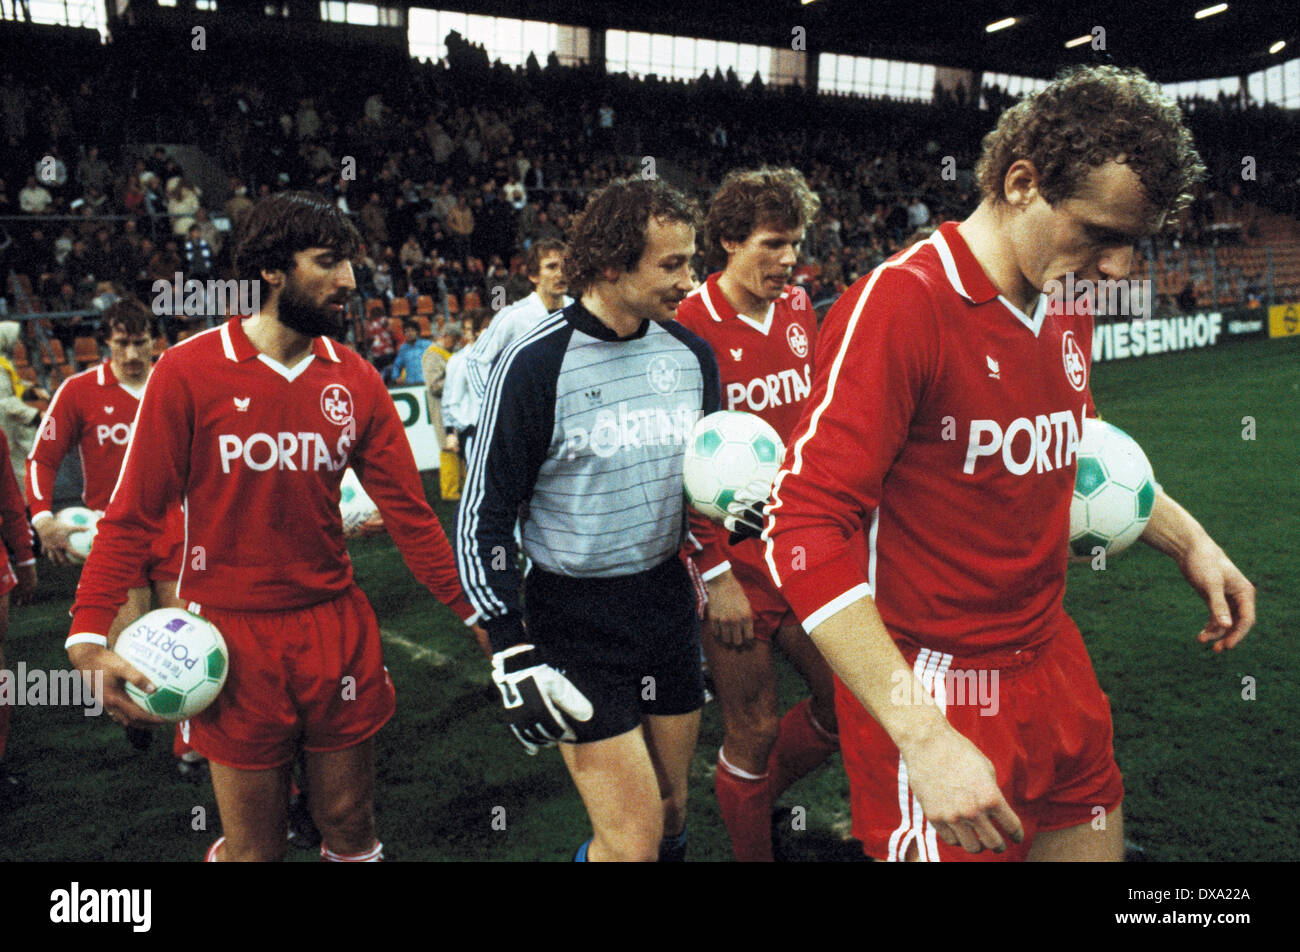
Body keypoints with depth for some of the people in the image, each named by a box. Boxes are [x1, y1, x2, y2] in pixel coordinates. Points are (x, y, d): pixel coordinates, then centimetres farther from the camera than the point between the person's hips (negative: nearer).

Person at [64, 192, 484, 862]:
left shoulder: (356, 381, 2)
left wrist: (473, 609, -2)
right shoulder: (188, 371, -8)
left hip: (337, 628, 3)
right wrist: (88, 635, -14)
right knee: (254, 849, 10)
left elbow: (408, 510, 2)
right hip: (233, 635, -3)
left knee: (352, 835, 14)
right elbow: (133, 516, -5)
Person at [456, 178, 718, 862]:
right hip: (574, 620, -5)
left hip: (668, 601, 6)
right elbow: (483, 516, -10)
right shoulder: (534, 365, -14)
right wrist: (512, 652, -13)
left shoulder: (691, 355, 2)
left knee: (670, 813, 15)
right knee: (635, 839, -4)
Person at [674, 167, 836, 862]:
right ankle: (751, 850, 31)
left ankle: (754, 796, 37)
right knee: (754, 729, 5)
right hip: (733, 561, -6)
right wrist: (716, 574, -14)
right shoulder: (688, 326, -14)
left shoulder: (798, 309, 6)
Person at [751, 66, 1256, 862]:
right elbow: (807, 530, -26)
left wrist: (1185, 538, 13)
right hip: (939, 696, -8)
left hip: (1054, 666, 8)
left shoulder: (1069, 314, 5)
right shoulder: (901, 303, -21)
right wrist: (924, 737, -28)